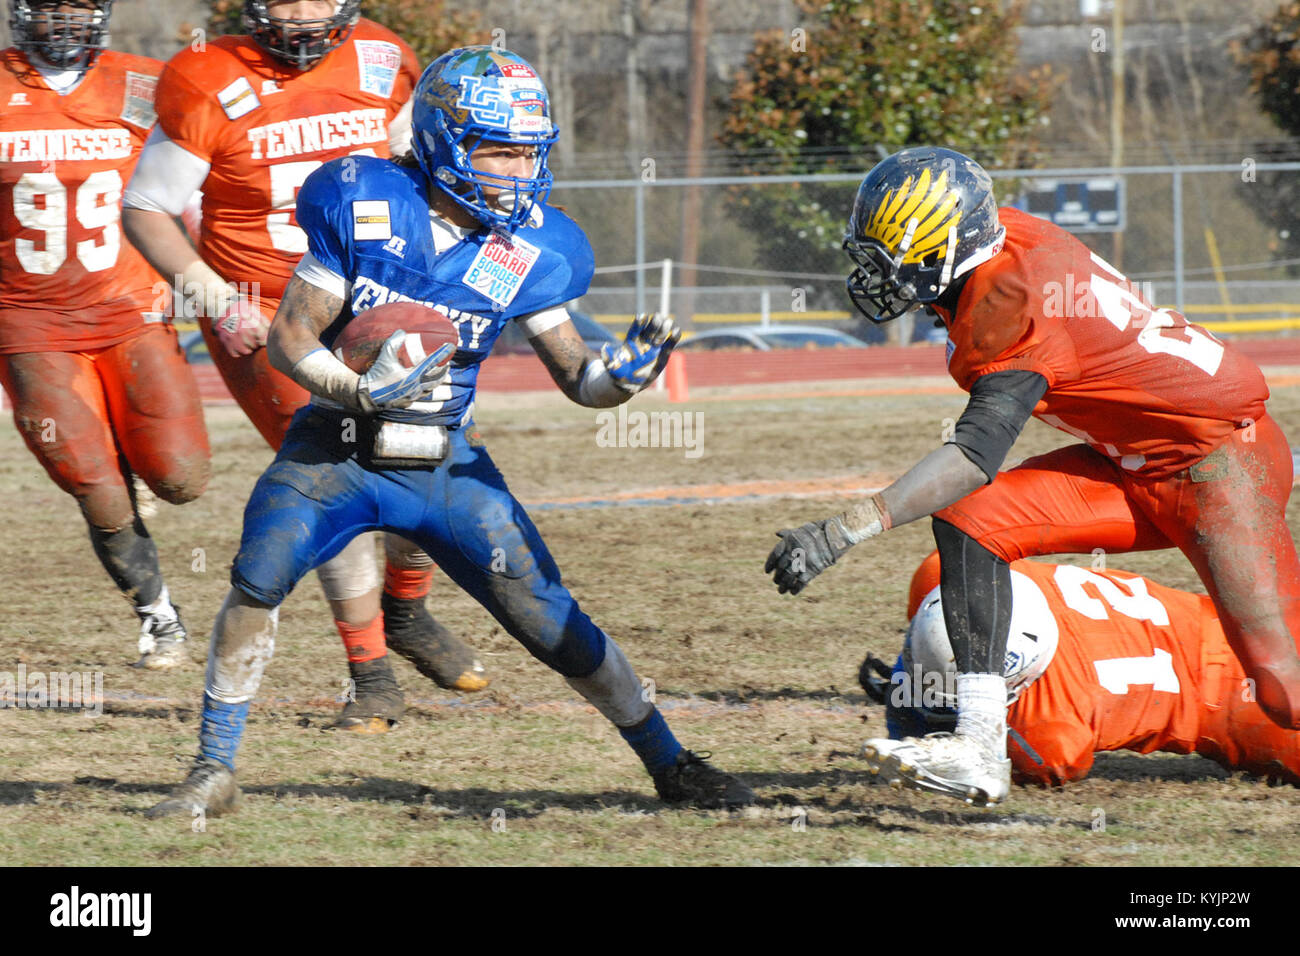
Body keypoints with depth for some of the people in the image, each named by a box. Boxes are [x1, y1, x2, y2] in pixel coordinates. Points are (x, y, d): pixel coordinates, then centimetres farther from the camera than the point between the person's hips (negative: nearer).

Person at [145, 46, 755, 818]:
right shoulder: (364, 206, -12)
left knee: (550, 619, -4)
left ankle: (670, 762, 12)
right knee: (258, 578, -21)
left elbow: (577, 378, 0)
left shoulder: (529, 249, -6)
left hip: (445, 464, 1)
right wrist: (361, 390, -29)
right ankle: (215, 772, -7)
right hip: (336, 452, -1)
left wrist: (627, 373, -23)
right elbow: (291, 336, -10)